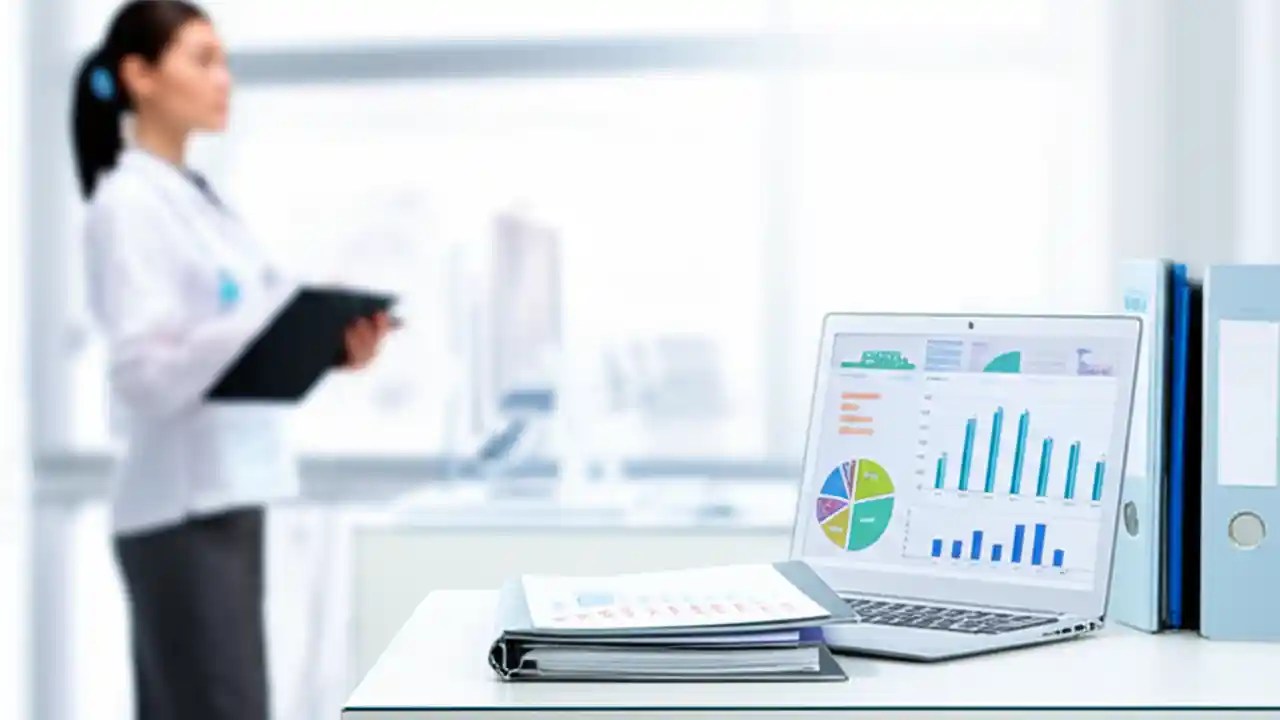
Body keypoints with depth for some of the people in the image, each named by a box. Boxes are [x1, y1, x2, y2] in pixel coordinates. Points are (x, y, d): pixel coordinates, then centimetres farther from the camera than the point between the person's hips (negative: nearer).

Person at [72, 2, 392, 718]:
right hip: (183, 504, -9)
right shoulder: (128, 201, -11)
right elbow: (144, 371, -20)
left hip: (226, 496, 9)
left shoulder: (201, 197, 16)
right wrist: (280, 325, -31)